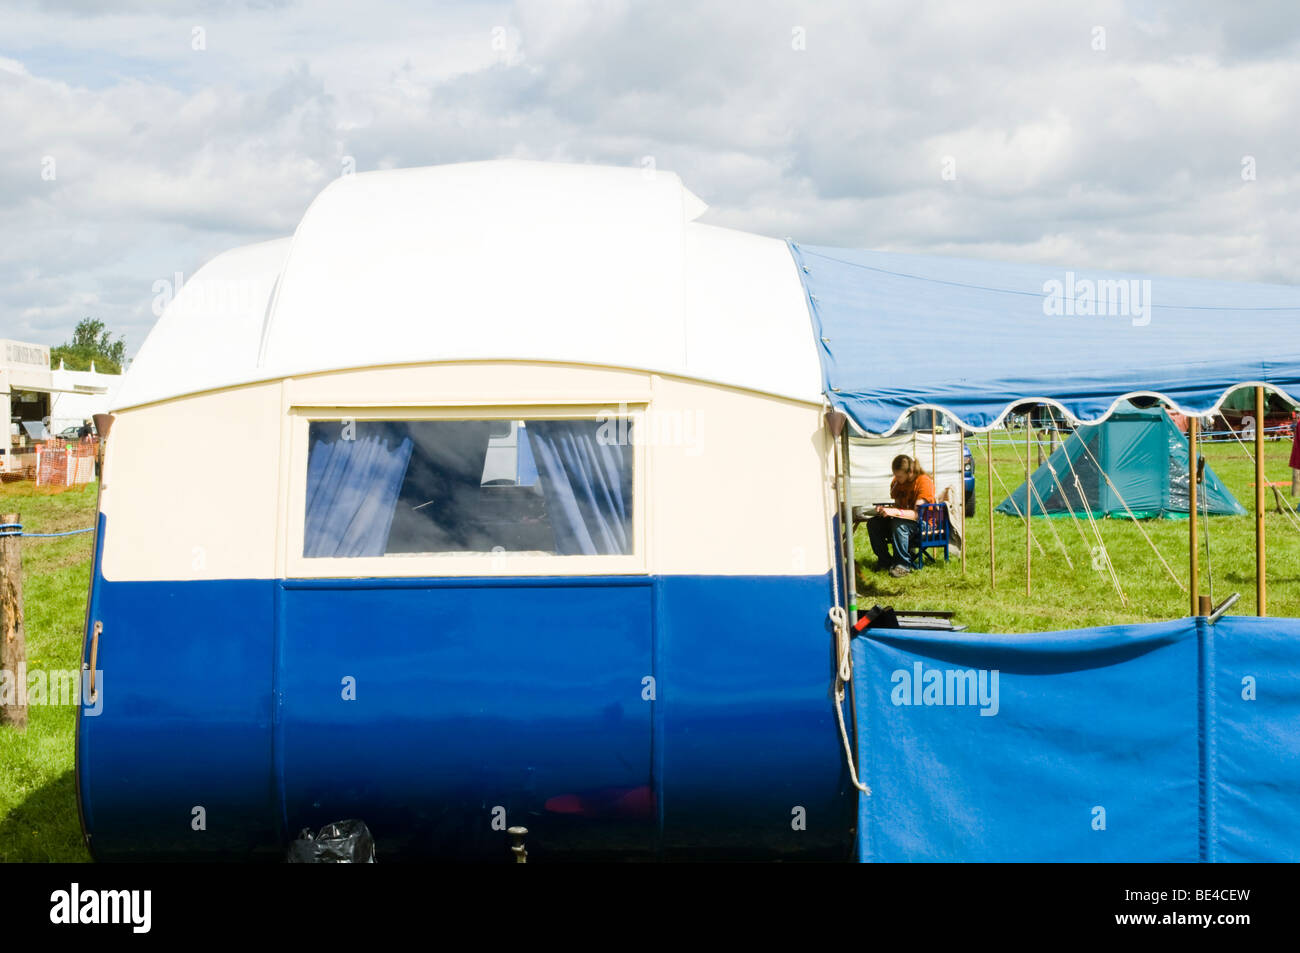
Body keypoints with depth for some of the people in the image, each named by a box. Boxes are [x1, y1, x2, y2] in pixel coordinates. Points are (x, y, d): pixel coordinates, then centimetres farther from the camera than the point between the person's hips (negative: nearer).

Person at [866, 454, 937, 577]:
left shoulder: (924, 482, -20)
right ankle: (885, 560, 0)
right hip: (903, 519, 7)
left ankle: (903, 564, -25)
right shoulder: (897, 482, 3)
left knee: (898, 524, -38)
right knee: (872, 523, -14)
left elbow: (917, 514, -27)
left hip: (922, 523, -7)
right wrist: (884, 509, -13)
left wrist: (894, 512, -41)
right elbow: (897, 505, 9)